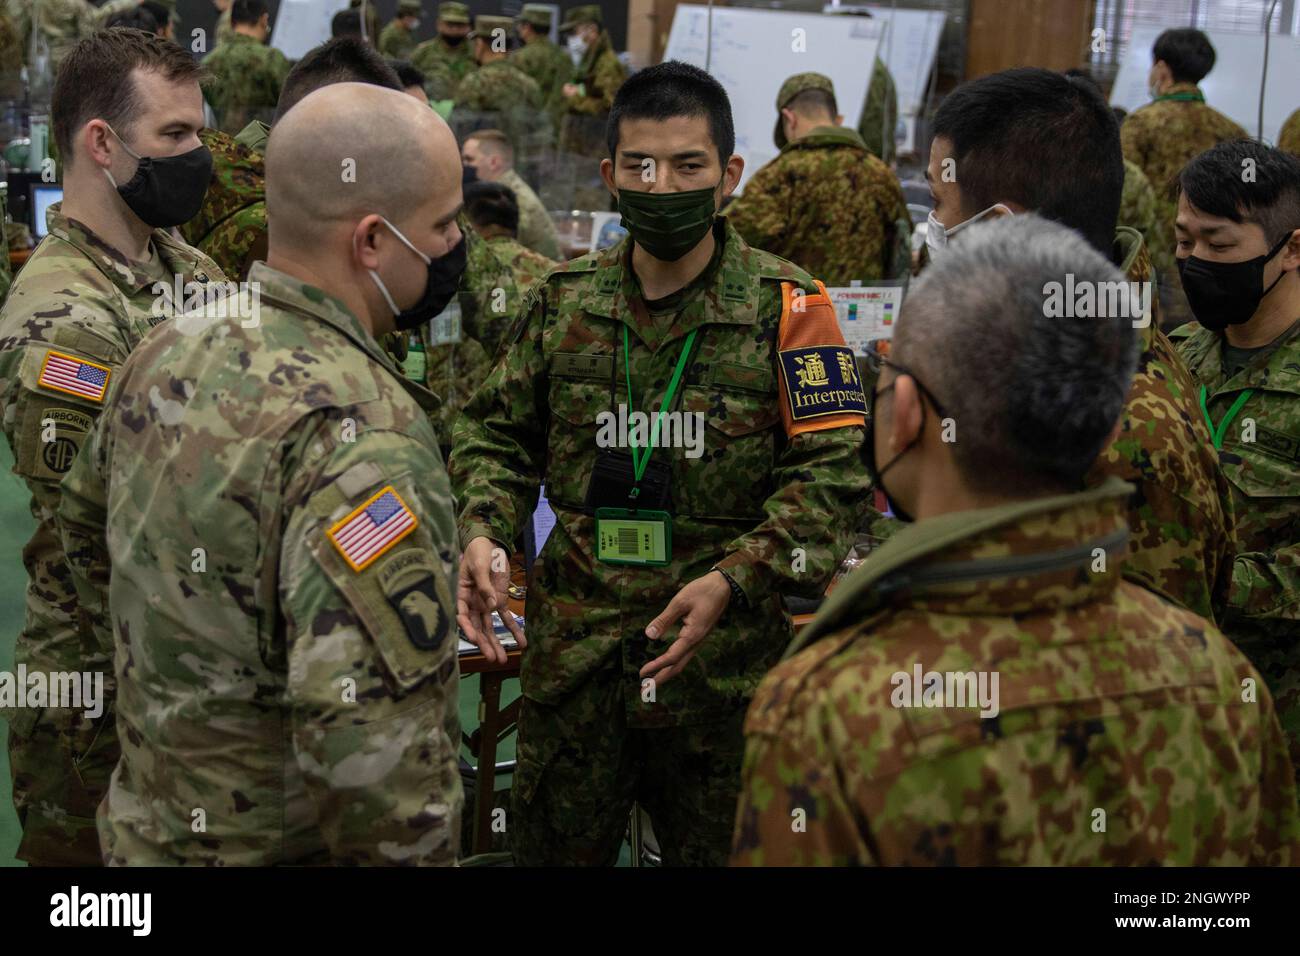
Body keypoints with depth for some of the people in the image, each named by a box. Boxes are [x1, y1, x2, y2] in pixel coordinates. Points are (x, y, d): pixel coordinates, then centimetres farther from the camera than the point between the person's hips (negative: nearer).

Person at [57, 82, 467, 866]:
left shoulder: (168, 351, -1)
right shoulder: (361, 435, -27)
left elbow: (86, 533, 15)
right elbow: (370, 739, -33)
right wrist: (422, 853, -19)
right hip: (282, 844, -7)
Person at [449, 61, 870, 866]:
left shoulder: (786, 308, -6)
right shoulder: (564, 300, 5)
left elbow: (833, 474, -9)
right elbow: (499, 431, 14)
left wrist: (734, 579, -21)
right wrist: (482, 529, -6)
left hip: (724, 665, -2)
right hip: (572, 653, 3)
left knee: (718, 850, 14)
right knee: (555, 846, 16)